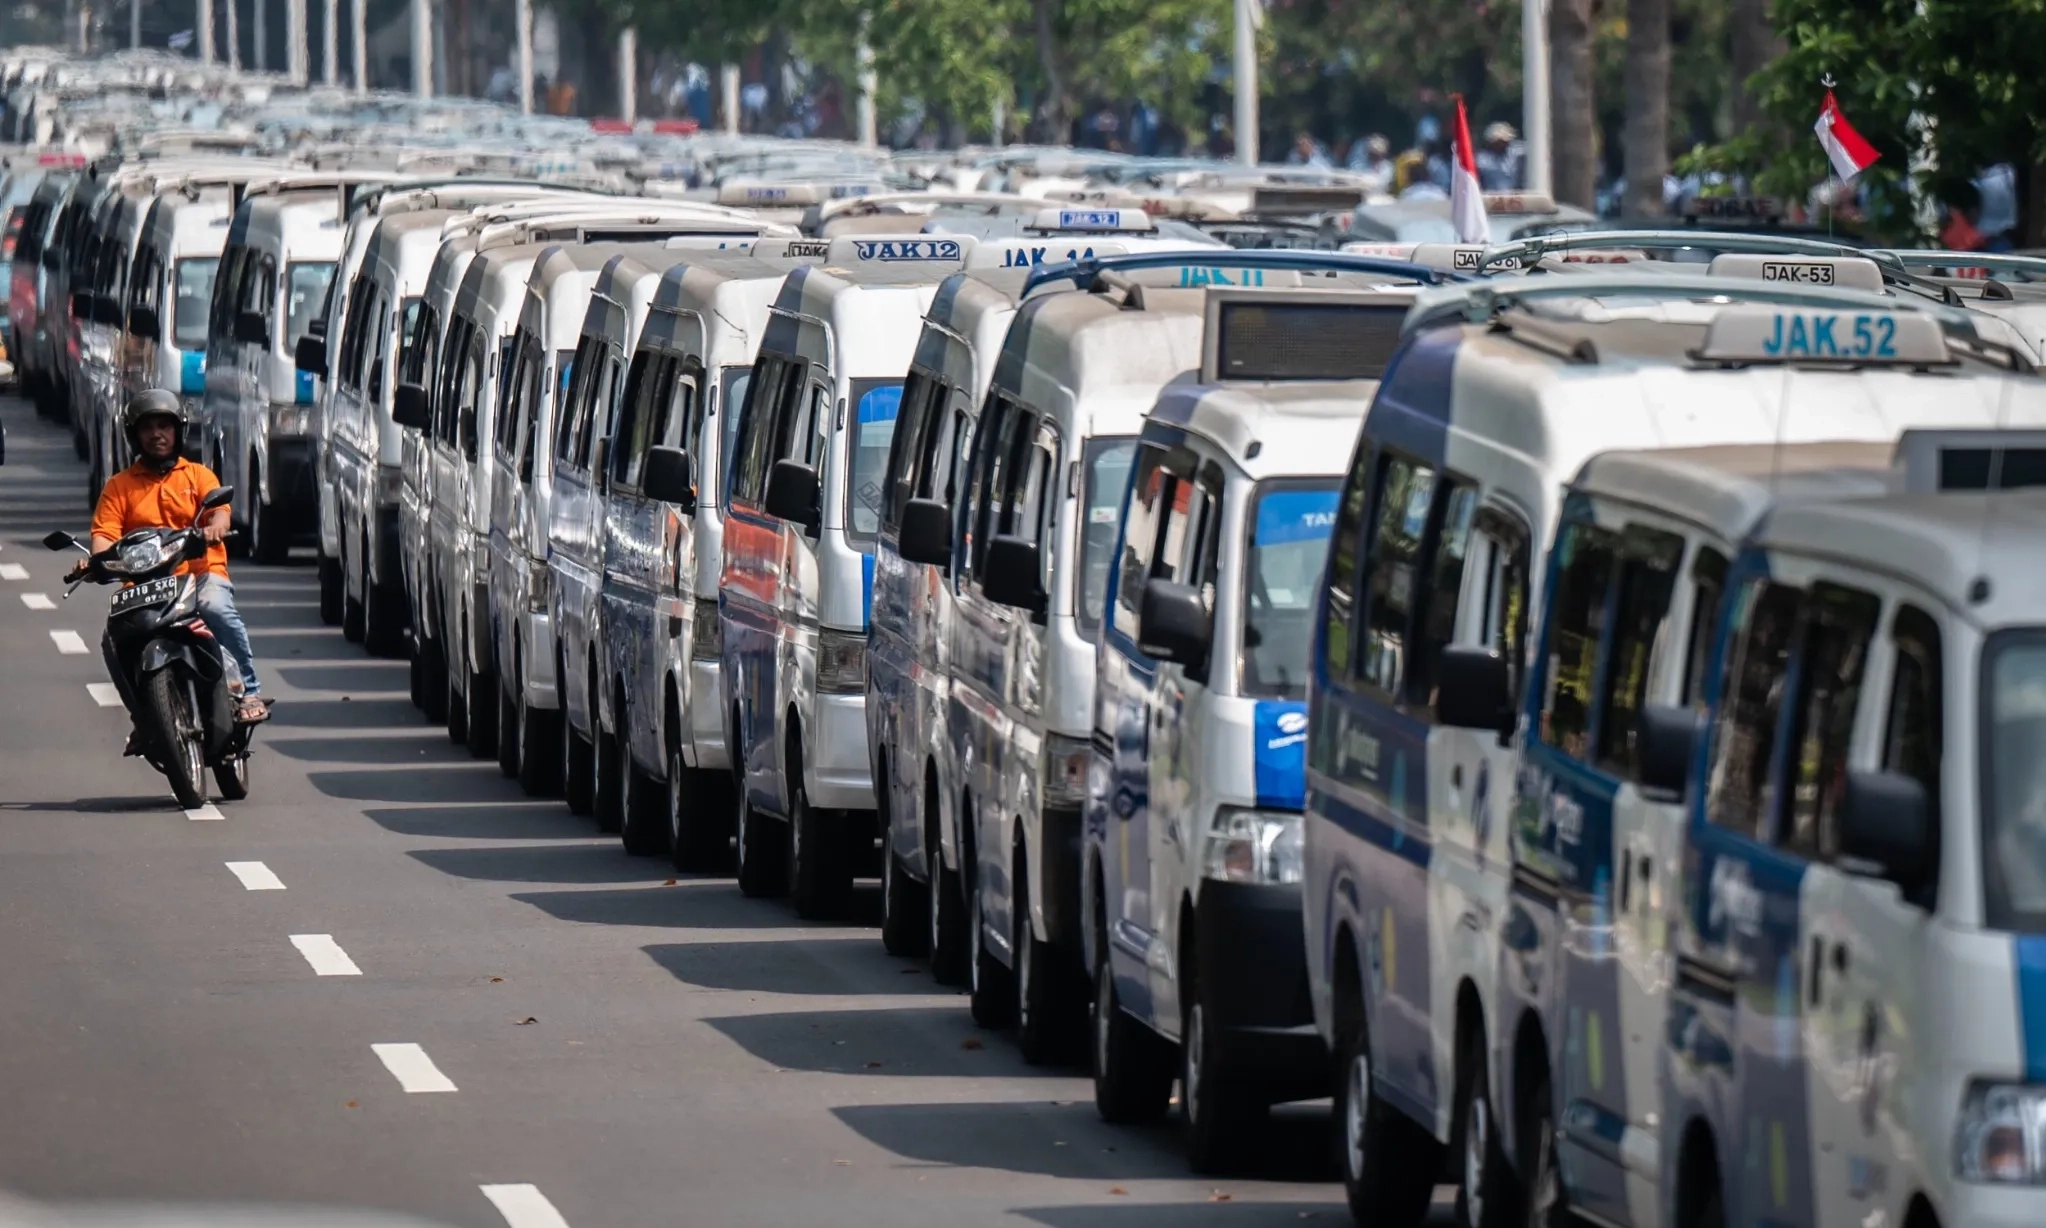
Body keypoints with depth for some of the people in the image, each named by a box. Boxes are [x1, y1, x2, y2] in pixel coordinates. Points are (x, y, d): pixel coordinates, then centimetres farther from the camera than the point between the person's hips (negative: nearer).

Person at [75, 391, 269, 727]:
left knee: (216, 608, -35)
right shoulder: (120, 485, 16)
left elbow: (219, 512, -3)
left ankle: (248, 690, -27)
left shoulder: (198, 475, 15)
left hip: (200, 573, -1)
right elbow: (105, 534, 2)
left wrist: (214, 528, -29)